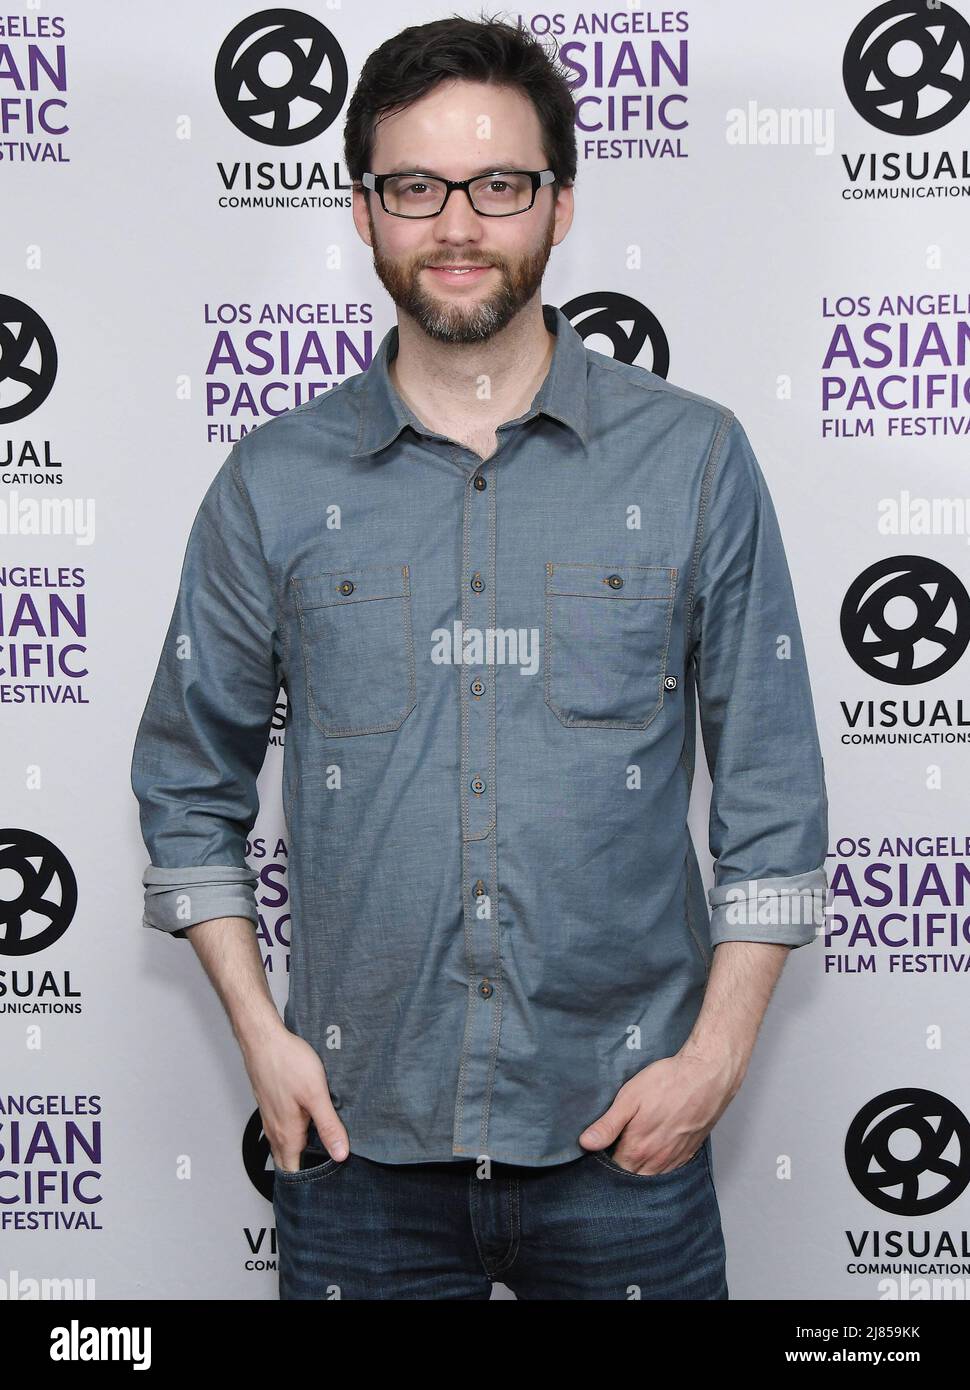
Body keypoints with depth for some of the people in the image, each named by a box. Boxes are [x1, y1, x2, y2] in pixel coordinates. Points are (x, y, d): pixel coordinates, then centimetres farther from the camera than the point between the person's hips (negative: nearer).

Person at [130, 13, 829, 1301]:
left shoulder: (696, 458, -2)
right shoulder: (275, 483, 0)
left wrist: (717, 1054, -4)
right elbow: (187, 786, 8)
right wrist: (260, 1031, 0)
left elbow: (775, 794, 1)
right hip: (359, 1137, 1)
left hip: (626, 1132, 0)